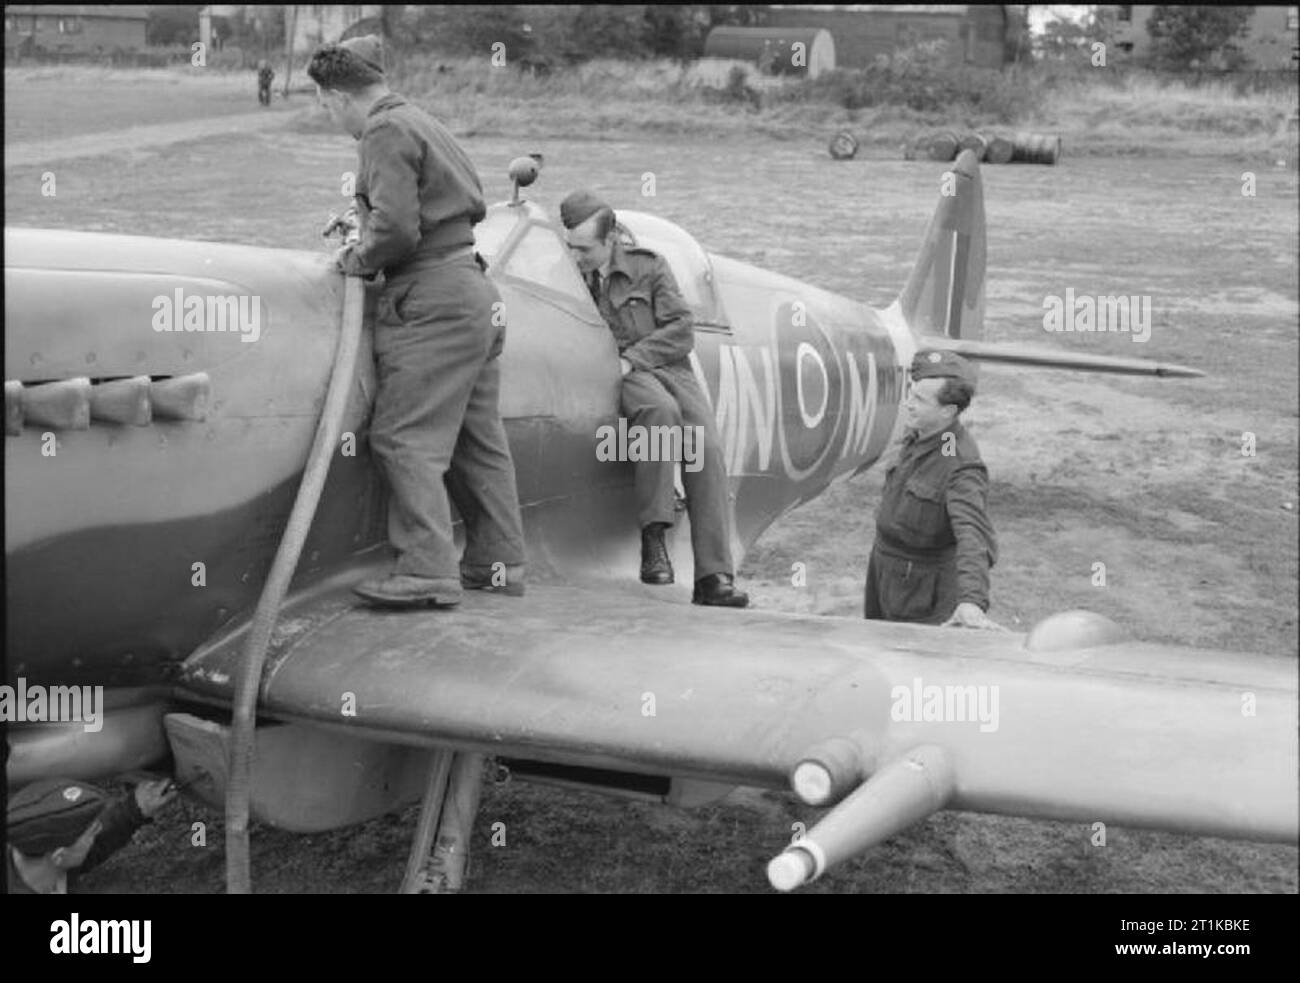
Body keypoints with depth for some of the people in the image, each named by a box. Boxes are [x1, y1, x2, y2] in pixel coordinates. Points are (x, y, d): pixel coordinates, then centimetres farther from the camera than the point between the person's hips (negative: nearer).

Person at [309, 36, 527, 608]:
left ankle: (427, 572, -16)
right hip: (477, 298, 10)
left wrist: (356, 260, -1)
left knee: (406, 437, -10)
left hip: (432, 303, -10)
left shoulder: (386, 134, -8)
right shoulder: (423, 124, 20)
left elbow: (397, 228, -19)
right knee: (477, 439, 13)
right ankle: (497, 563, 19)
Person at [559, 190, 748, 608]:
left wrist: (631, 359, -11)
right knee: (661, 410, -38)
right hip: (622, 379, -1)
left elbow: (682, 330, 2)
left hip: (669, 367, 1)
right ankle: (652, 539, -36)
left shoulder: (648, 265, 8)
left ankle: (713, 577, -26)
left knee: (706, 448, -25)